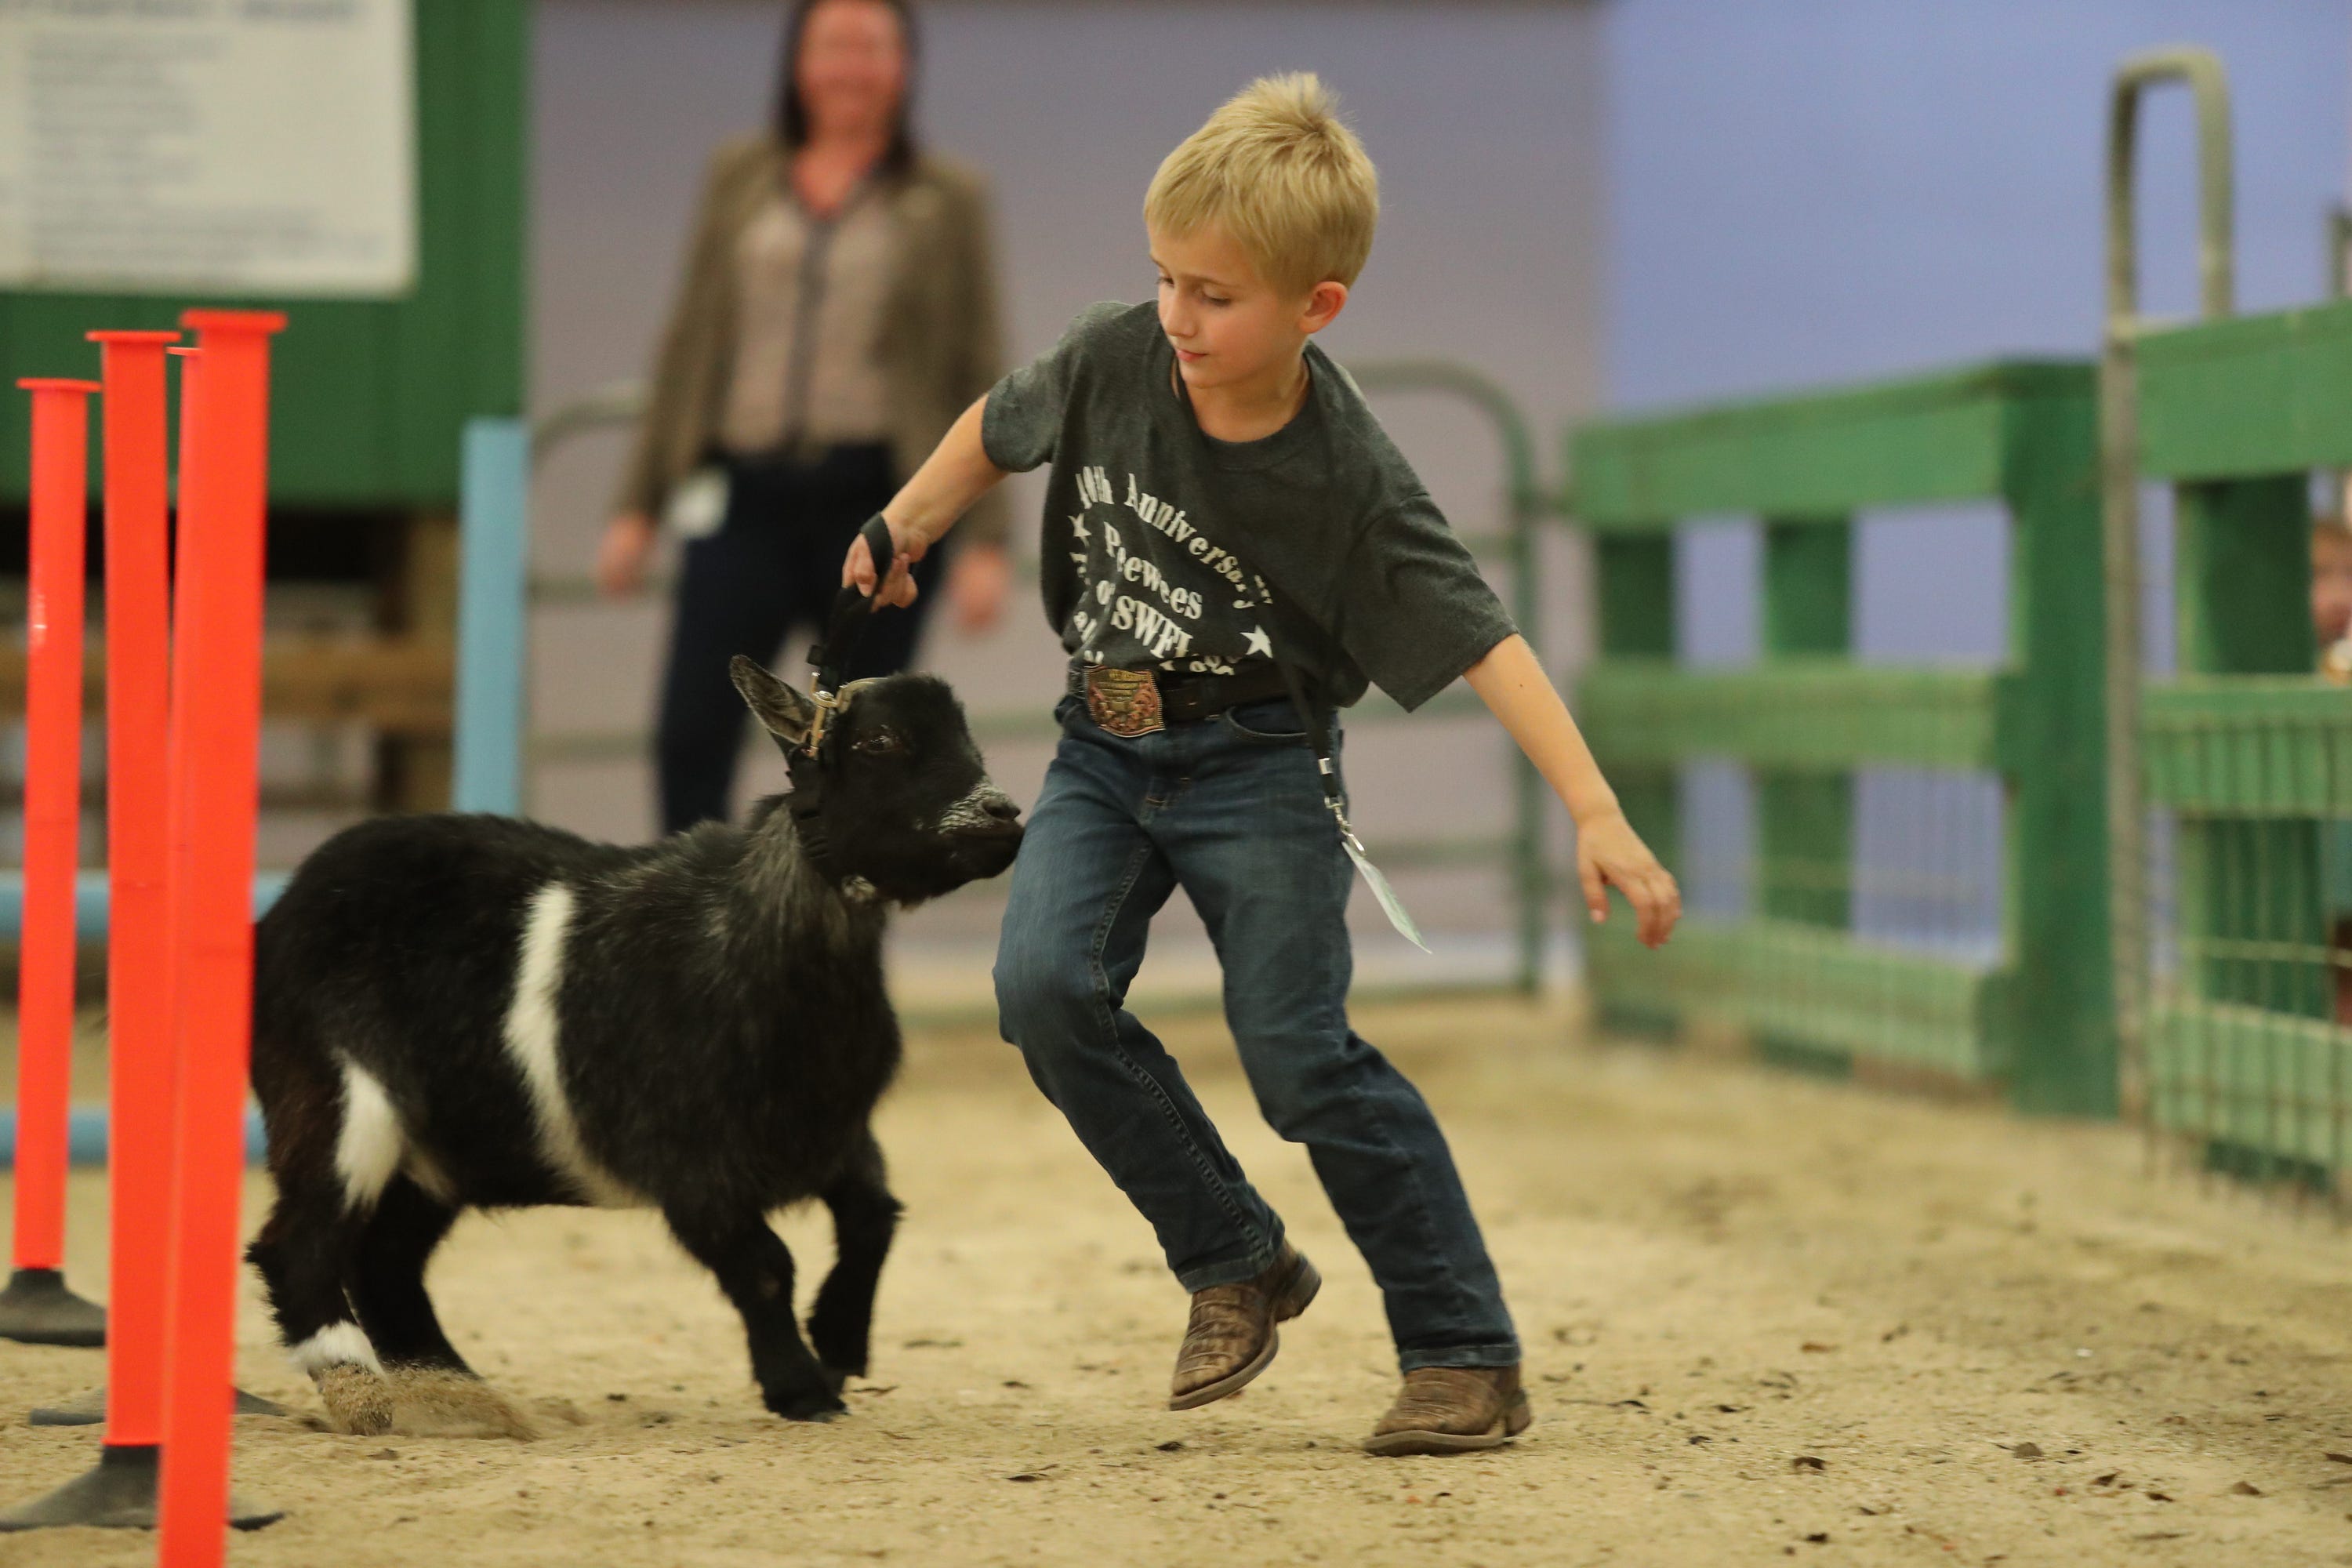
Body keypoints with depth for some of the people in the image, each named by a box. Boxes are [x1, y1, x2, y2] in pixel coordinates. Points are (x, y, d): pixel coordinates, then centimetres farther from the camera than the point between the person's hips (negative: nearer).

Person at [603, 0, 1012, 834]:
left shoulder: (945, 201, 5)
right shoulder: (740, 178, 11)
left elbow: (978, 376, 4)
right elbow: (689, 343, 13)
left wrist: (986, 541, -3)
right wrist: (637, 506, 10)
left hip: (876, 501, -2)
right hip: (747, 492, 2)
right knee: (690, 738, -7)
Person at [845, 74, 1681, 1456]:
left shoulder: (1347, 476, -23)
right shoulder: (1115, 360, -13)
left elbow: (1479, 639, -25)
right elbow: (1001, 426, 10)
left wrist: (1597, 813, -33)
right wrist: (903, 530, 16)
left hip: (1256, 762, -4)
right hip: (1107, 743, 4)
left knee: (1300, 1052, -13)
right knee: (1046, 989, -16)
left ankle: (1469, 1356, -2)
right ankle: (1238, 1264, 1)